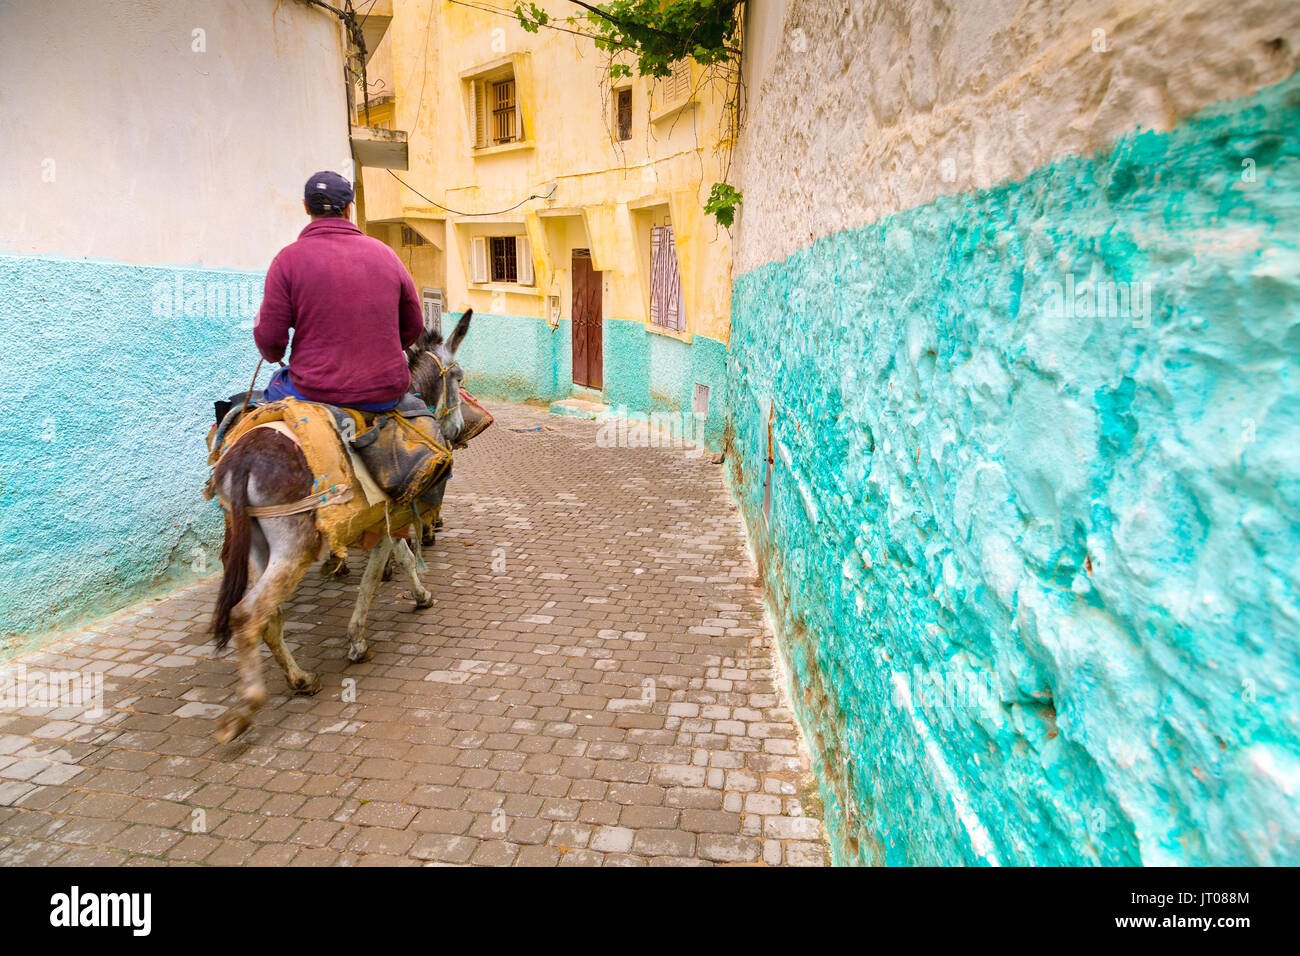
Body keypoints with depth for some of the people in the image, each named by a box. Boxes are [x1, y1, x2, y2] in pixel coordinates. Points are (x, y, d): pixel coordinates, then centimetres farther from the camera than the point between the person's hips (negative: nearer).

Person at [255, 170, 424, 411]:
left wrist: (273, 355, 17)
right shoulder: (384, 252, 3)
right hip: (386, 395, 2)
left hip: (314, 392, -1)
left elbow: (269, 338, -8)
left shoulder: (289, 258, -5)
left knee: (276, 384, 32)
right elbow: (413, 328, 7)